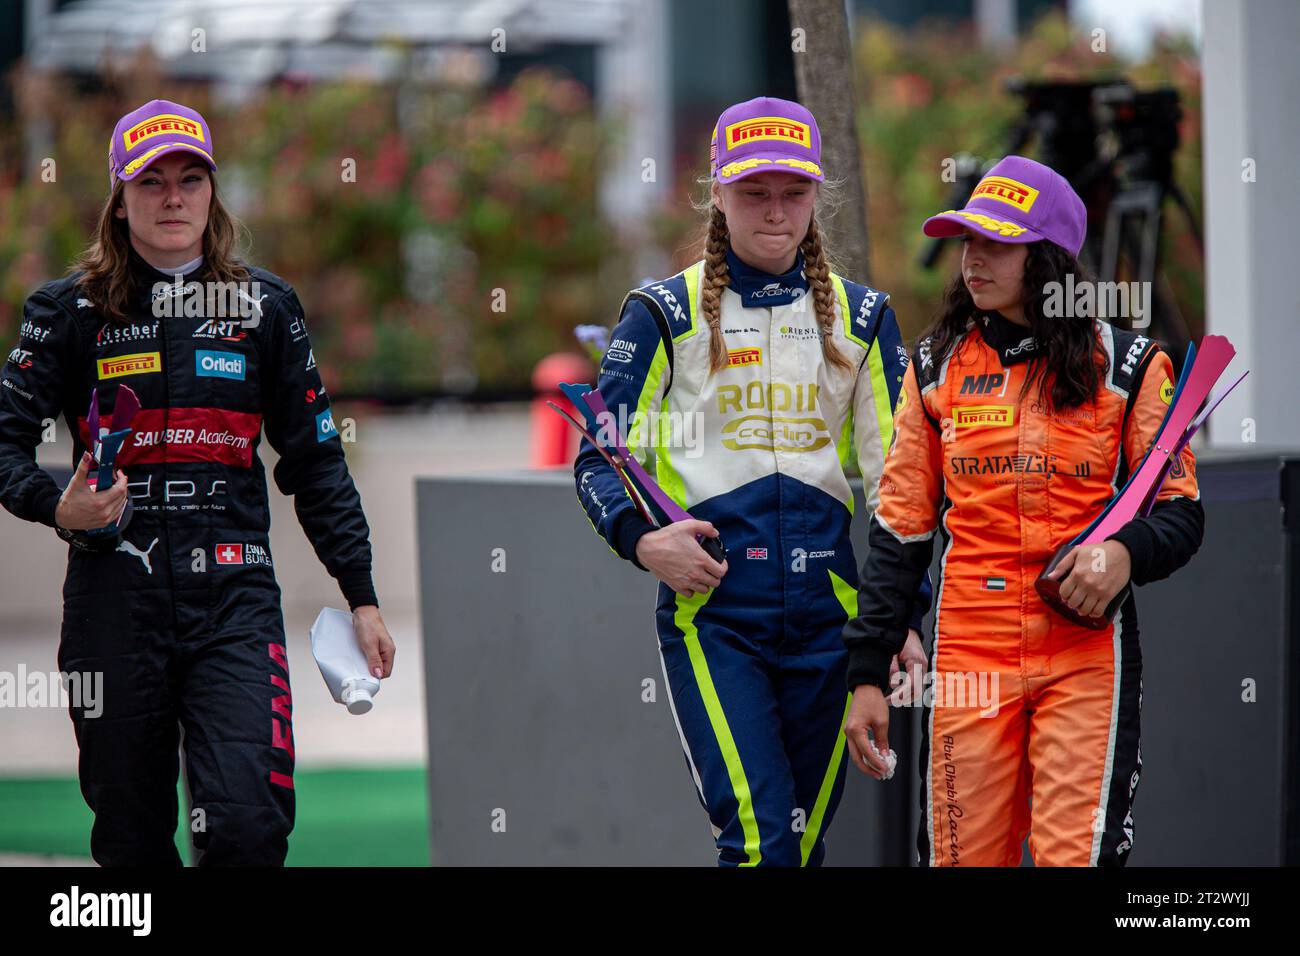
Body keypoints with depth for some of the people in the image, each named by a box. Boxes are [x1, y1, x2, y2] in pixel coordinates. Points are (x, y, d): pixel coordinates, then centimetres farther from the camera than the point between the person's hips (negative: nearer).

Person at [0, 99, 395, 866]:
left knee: (249, 824, -17)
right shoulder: (73, 310, 5)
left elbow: (315, 459, 14)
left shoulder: (265, 307, 10)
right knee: (132, 837, 4)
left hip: (234, 595, 0)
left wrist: (362, 596, 11)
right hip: (113, 594, 0)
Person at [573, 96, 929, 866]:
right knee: (758, 836, -18)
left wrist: (905, 613, 3)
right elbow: (600, 458, 5)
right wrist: (641, 538, -15)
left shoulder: (862, 317, 12)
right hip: (711, 608, -3)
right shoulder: (665, 314, 4)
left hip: (827, 615, 3)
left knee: (804, 842, 7)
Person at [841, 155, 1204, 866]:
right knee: (964, 857, 0)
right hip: (967, 659, 2)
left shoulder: (1123, 365, 2)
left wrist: (1126, 553, -18)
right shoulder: (938, 367, 9)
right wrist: (868, 673, 7)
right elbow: (900, 527, 12)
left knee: (1078, 857, -13)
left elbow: (1181, 512, 4)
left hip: (1086, 657, -2)